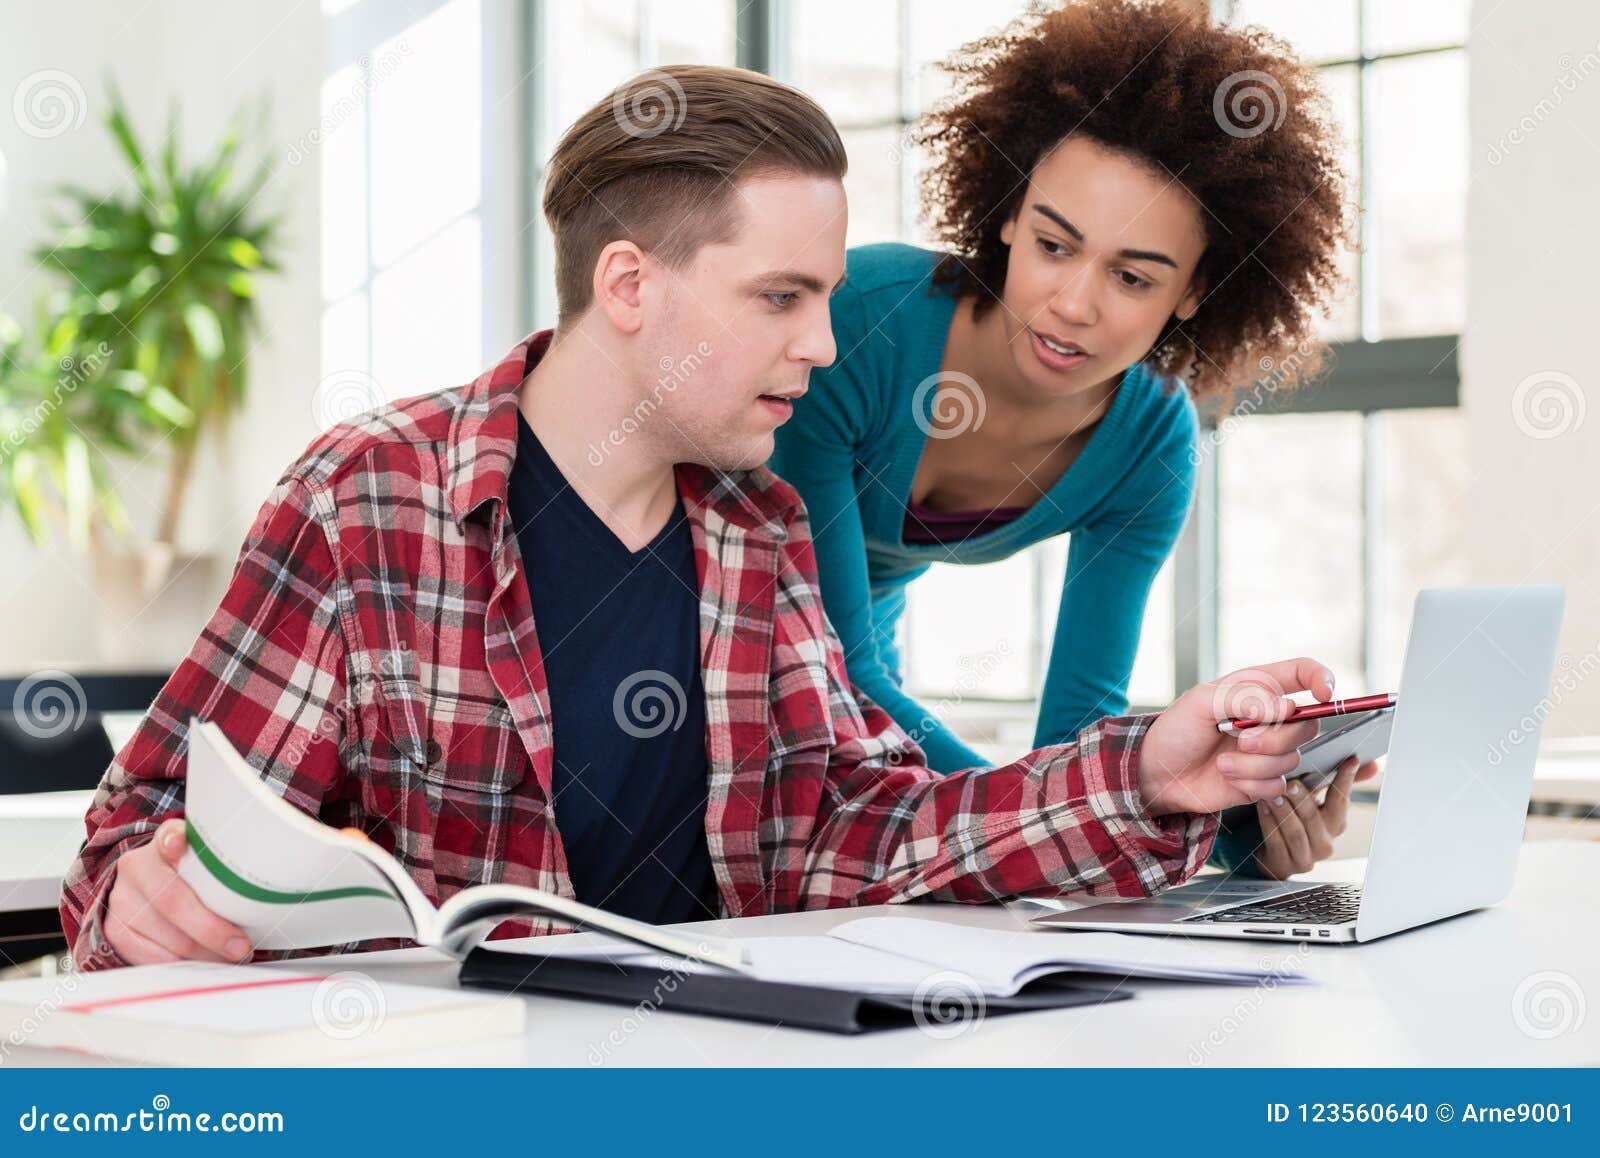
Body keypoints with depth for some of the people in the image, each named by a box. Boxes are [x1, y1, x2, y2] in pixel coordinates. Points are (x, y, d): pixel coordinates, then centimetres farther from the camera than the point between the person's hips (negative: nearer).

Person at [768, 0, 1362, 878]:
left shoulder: (1151, 441, -16)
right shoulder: (852, 325, -33)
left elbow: (1076, 721, -16)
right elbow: (829, 671, -32)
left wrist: (1239, 819, -35)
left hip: (859, 639, 4)